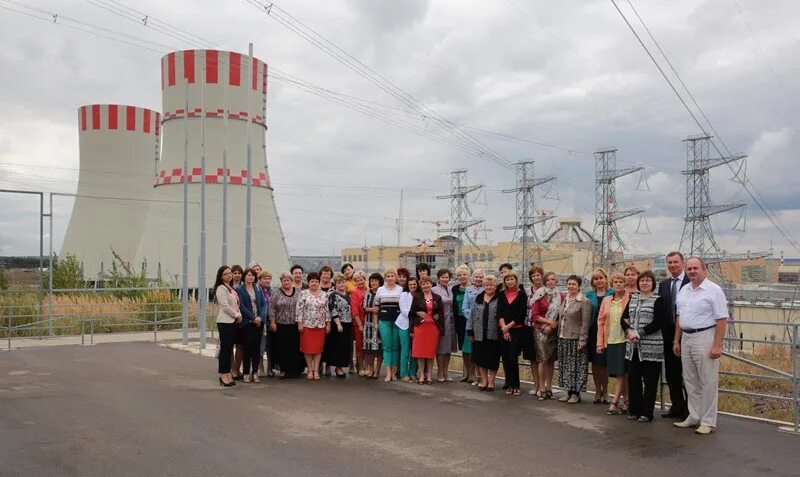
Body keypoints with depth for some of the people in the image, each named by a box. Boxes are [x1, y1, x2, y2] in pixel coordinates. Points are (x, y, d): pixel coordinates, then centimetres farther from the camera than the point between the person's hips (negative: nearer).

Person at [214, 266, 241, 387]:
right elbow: (225, 305, -15)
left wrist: (239, 315, 3)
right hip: (225, 322, -8)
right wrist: (237, 315, -8)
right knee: (225, 348, -5)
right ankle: (223, 375, -1)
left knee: (230, 349, 9)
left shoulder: (232, 288, 18)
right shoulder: (221, 288, -7)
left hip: (233, 322, 8)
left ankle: (228, 374, 13)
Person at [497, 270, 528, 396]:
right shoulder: (502, 294, 10)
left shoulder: (522, 294, -1)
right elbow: (499, 312, 2)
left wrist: (509, 326, -8)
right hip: (504, 331, 3)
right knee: (505, 358, 4)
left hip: (517, 330, -3)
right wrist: (503, 328, -10)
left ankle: (516, 386, 3)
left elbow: (522, 314, -6)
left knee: (513, 358, -8)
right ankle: (509, 385, 13)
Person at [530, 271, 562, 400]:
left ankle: (549, 387, 17)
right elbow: (535, 315, -3)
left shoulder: (561, 296, 6)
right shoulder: (539, 295, 0)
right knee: (543, 359, -7)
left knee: (551, 360, 8)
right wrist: (549, 321, -11)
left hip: (554, 331, 3)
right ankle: (541, 388, -1)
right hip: (541, 331, -3)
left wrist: (554, 325, -10)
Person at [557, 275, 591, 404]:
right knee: (565, 365, 11)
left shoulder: (584, 302, -9)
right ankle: (569, 391, 20)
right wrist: (559, 335, 12)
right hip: (563, 338, 7)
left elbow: (585, 324, -12)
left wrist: (582, 341, -16)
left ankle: (576, 393, 9)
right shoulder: (565, 300, 12)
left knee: (576, 366, 0)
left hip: (576, 339, -7)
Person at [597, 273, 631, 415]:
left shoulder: (630, 299, -4)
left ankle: (615, 403, -1)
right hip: (610, 341, 5)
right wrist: (600, 343, 6)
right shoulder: (606, 300, 10)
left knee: (622, 373, -3)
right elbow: (601, 321, 10)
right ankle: (625, 401, 20)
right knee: (619, 374, 10)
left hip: (624, 340, -4)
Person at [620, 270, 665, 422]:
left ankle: (647, 413, 10)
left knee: (650, 381, 1)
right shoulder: (632, 299, 13)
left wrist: (639, 333, -15)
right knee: (633, 379, 8)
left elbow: (658, 323, -10)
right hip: (633, 346, 5)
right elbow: (623, 319, 11)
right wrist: (629, 331, -8)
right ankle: (634, 410, 19)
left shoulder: (657, 300, -2)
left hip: (651, 347, -5)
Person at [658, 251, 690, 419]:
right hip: (668, 334, 6)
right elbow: (661, 309, 10)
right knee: (671, 373, 12)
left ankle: (689, 408, 13)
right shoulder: (663, 284, 12)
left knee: (686, 372, 2)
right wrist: (662, 332, 3)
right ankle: (677, 406, 24)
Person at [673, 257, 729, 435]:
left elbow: (722, 319, -12)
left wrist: (717, 345, -17)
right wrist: (676, 341, 14)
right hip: (686, 338, 7)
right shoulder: (683, 290, 11)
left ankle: (708, 421, 9)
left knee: (708, 382, 0)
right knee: (690, 381, 13)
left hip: (705, 337, -7)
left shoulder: (714, 290, -9)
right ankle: (694, 417, 24)